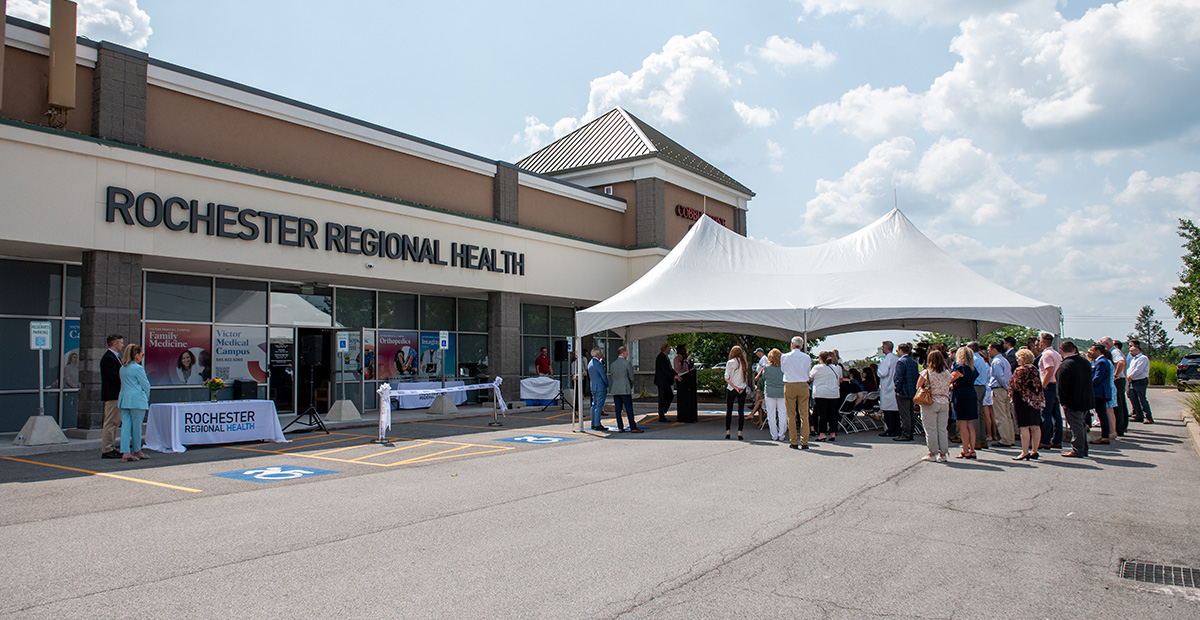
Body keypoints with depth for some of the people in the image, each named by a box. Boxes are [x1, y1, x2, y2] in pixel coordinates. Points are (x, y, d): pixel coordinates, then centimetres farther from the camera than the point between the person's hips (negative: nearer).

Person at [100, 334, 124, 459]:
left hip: (117, 395, 11)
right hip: (112, 395, -11)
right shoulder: (108, 358, -15)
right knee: (110, 423, -7)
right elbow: (114, 377, -21)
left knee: (116, 422, 14)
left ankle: (111, 448, 20)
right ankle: (106, 450, -4)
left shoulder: (115, 357, 18)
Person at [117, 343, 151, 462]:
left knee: (125, 425, 3)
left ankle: (125, 452, -3)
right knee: (136, 426, 4)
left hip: (124, 399, 7)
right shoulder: (138, 368, -11)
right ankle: (136, 451, 15)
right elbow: (146, 385, -8)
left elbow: (122, 384, 18)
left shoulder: (122, 368, 12)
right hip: (137, 400, -7)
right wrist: (146, 397, 10)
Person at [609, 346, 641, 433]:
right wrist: (630, 387, 16)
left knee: (618, 410, 5)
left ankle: (620, 428, 4)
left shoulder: (612, 364, 11)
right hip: (625, 390, -5)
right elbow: (631, 377, -3)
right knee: (629, 409, -5)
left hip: (615, 390, 6)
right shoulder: (627, 363, -6)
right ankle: (633, 427, -6)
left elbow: (612, 377, 14)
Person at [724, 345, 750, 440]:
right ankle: (739, 432, -2)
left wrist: (735, 387, -9)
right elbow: (746, 377, 2)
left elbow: (727, 378, -11)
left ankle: (727, 432, 9)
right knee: (741, 411, 4)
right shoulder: (745, 363, 3)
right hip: (742, 389, 2)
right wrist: (744, 387, -2)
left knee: (729, 411, 8)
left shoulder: (730, 363, -7)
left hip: (731, 389, -2)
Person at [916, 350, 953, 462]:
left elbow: (918, 386, -3)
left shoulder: (926, 372, -9)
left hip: (930, 403, -4)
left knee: (931, 429, 3)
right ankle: (943, 453, 11)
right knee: (942, 429, 9)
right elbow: (948, 389, 10)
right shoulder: (947, 373, 3)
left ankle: (933, 453, 4)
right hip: (944, 403, 4)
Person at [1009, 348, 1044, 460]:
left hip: (1023, 400, -7)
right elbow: (1039, 386, 15)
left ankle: (1025, 452, -8)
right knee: (1035, 427, 9)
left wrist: (1011, 396, 4)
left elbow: (1014, 385, -10)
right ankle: (1034, 451, 14)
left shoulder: (1020, 370, -11)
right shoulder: (1035, 370, 10)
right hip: (1036, 400, 8)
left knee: (1024, 427, -7)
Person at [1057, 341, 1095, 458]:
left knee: (1076, 426, -1)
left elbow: (1062, 386, -22)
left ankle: (1077, 451, 4)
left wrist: (1063, 401, -14)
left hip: (1073, 402, -8)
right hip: (1086, 400, 8)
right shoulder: (1085, 362, 6)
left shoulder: (1064, 366, -21)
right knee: (1082, 424, 19)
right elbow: (1089, 380, 17)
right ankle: (1083, 449, 27)